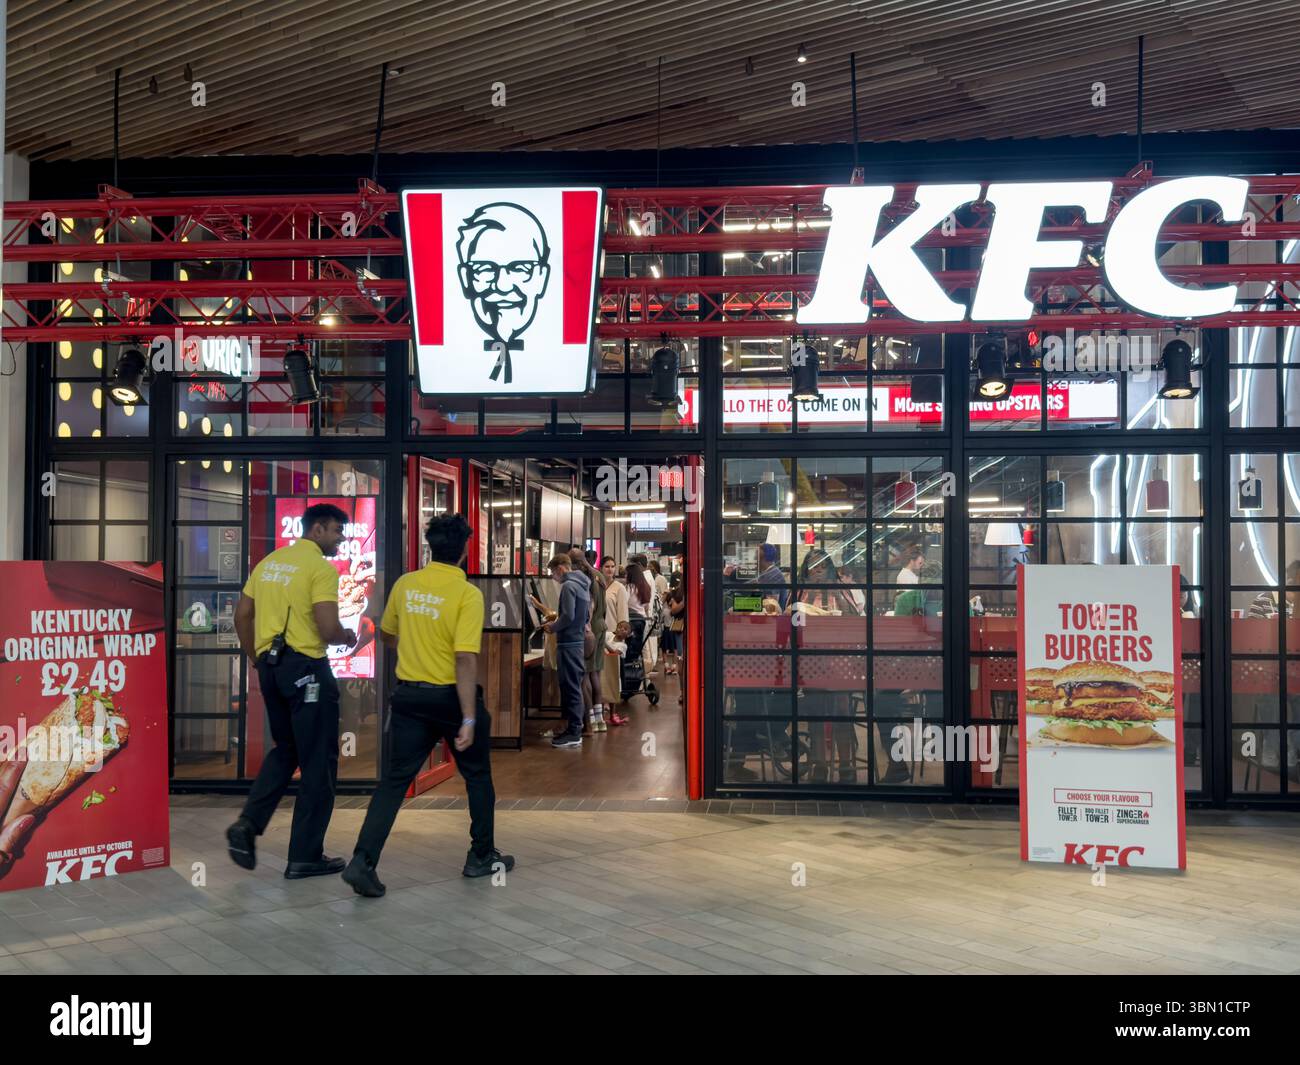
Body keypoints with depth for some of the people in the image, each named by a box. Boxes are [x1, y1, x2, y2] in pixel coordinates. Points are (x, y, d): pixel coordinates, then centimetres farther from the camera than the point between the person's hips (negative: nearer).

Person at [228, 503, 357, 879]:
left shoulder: (268, 562, 12)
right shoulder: (321, 568, -11)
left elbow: (242, 614, 15)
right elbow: (328, 629, -19)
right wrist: (348, 637, 2)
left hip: (269, 666, 8)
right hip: (306, 668, -7)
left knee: (285, 750, 24)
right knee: (318, 762, 4)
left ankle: (248, 823, 8)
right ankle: (305, 856, 10)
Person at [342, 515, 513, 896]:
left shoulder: (404, 585, 0)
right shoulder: (468, 594, -16)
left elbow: (386, 635, 15)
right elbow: (466, 659, -22)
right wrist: (469, 719, -21)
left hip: (409, 695, 4)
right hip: (452, 697, -4)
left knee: (395, 779, 7)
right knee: (477, 775, 17)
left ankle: (363, 861, -3)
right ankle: (482, 856, 27)